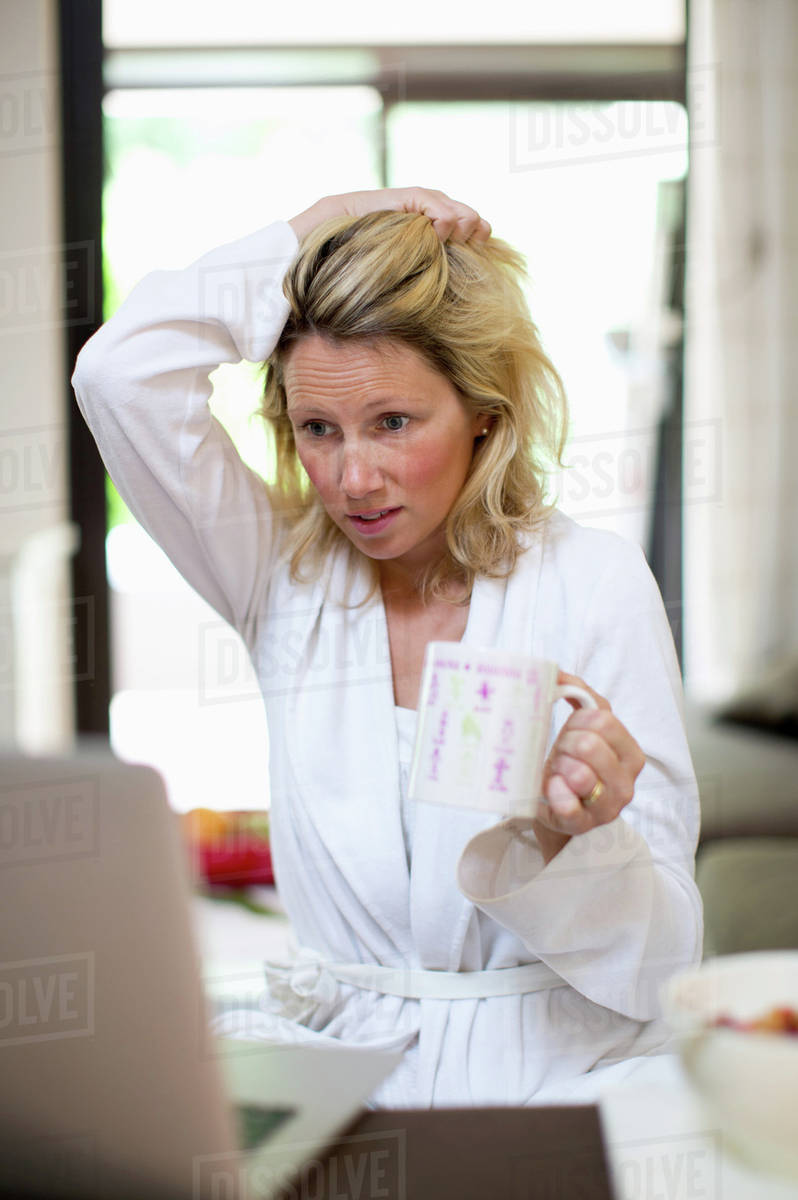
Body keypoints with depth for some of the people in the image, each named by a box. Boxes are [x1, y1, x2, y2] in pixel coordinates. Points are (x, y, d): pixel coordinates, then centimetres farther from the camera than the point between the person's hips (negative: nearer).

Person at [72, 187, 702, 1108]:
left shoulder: (593, 582, -3)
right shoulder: (287, 576, 5)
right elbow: (123, 373, -8)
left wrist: (575, 835, -25)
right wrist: (321, 225, 0)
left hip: (558, 1065, -1)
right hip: (337, 1058, 2)